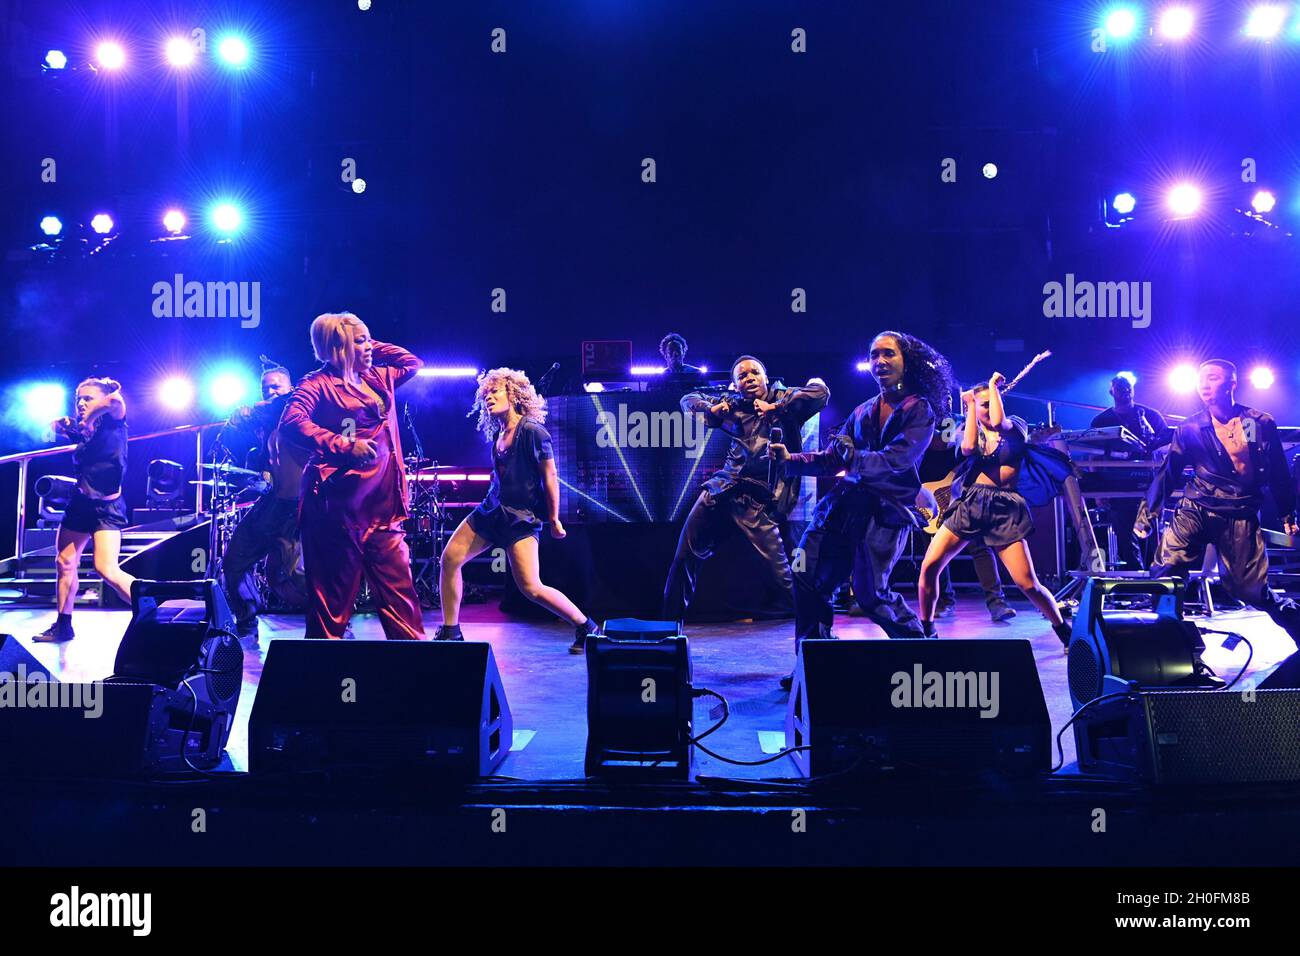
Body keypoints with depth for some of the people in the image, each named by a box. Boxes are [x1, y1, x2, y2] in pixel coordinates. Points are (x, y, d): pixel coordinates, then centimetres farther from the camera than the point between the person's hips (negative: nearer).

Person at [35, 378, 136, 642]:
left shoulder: (112, 422, -10)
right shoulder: (82, 430, 9)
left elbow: (116, 401, -31)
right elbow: (52, 432, 23)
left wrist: (91, 416, -19)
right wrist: (60, 426, 2)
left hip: (107, 505, -9)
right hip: (80, 501, 9)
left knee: (106, 568, -23)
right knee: (64, 562, 16)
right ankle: (62, 626, 29)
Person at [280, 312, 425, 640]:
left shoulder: (378, 378, 16)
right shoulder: (318, 383, -4)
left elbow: (412, 363, 31)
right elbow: (291, 423, -20)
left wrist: (374, 348, 17)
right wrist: (345, 446, -24)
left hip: (381, 505, 7)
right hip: (336, 505, -7)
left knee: (399, 587, 5)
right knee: (334, 592, 1)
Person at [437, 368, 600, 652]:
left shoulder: (532, 431, -14)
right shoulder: (497, 434, 9)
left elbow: (550, 477, -12)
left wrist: (554, 519, -9)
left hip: (520, 518, -8)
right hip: (491, 510, 8)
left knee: (531, 588, -13)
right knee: (450, 558, -1)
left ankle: (586, 627, 4)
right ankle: (450, 632, 11)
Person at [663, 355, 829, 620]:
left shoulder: (785, 398, 5)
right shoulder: (733, 405, 16)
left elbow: (821, 392, -12)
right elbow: (689, 400, 25)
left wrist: (777, 408, -16)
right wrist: (710, 409, 4)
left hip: (758, 498, -5)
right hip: (721, 489, 5)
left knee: (779, 571, -11)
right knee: (686, 554, 9)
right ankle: (671, 622, 23)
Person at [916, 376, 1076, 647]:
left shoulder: (1016, 426, 7)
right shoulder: (971, 431, 13)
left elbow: (998, 421, -17)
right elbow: (968, 448, -11)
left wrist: (993, 385, -3)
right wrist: (970, 406, -1)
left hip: (1004, 509, -2)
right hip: (968, 504, 2)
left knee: (1028, 584, -9)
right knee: (929, 566, -13)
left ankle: (1063, 629, 15)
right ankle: (926, 628, 6)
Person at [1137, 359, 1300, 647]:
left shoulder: (1261, 424, 2)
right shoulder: (1190, 429, 3)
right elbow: (1168, 473, 6)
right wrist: (1146, 515, 0)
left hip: (1241, 516, -1)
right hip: (1196, 510, 1)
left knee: (1255, 592, -2)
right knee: (1163, 574, -18)